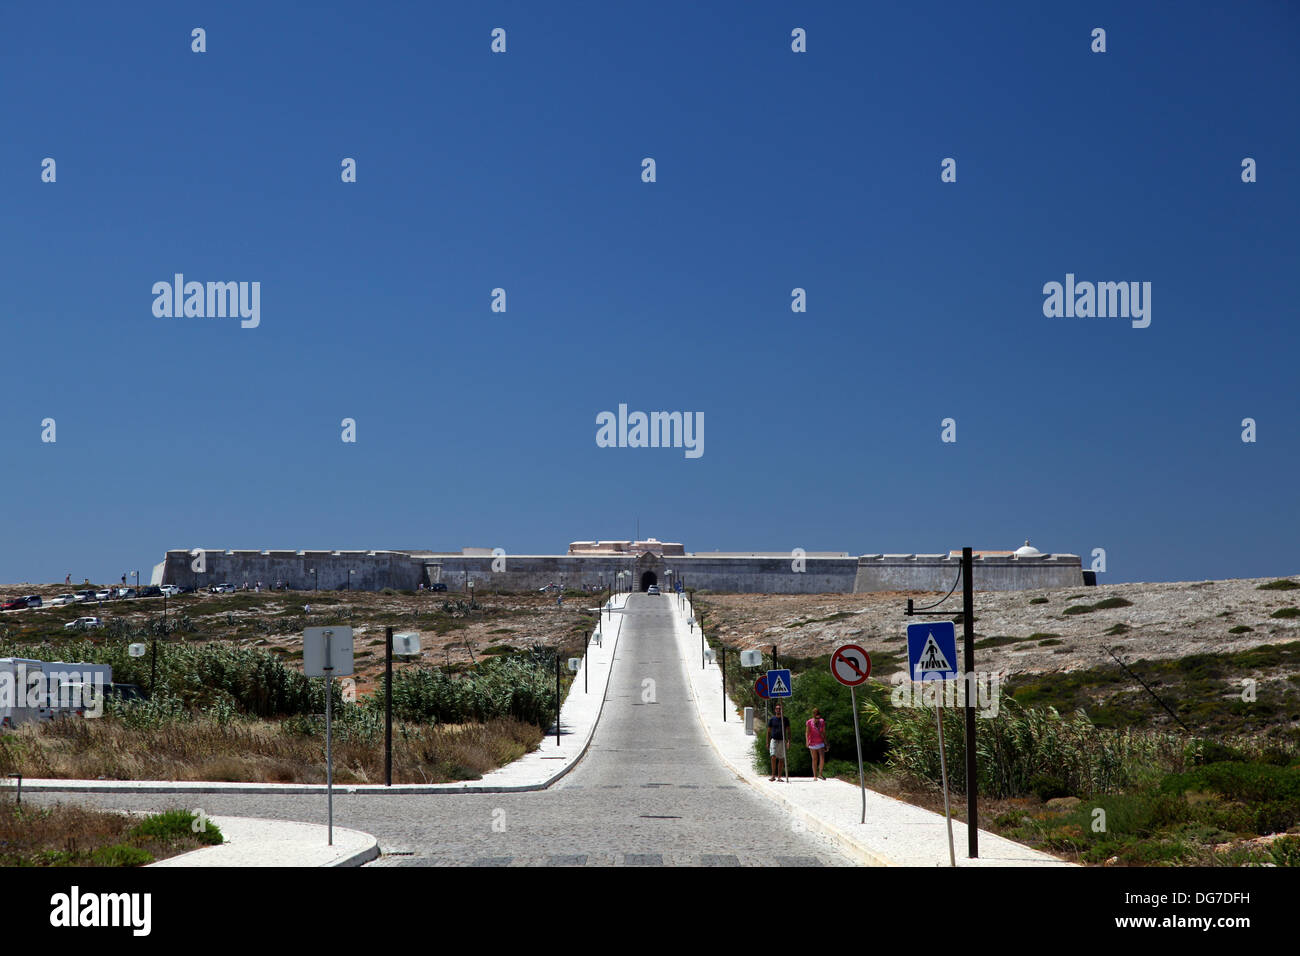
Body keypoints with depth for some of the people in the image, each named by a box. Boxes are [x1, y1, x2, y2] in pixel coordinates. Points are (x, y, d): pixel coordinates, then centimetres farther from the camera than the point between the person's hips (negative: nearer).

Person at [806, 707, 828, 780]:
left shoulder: (822, 721, 1)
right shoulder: (809, 722, -8)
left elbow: (824, 733, 7)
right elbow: (807, 733, -11)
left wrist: (826, 744, 8)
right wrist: (807, 741, -26)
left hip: (820, 743, 2)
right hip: (812, 743, -2)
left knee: (822, 758, -14)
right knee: (814, 759, 2)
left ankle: (820, 774, -10)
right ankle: (815, 776, 8)